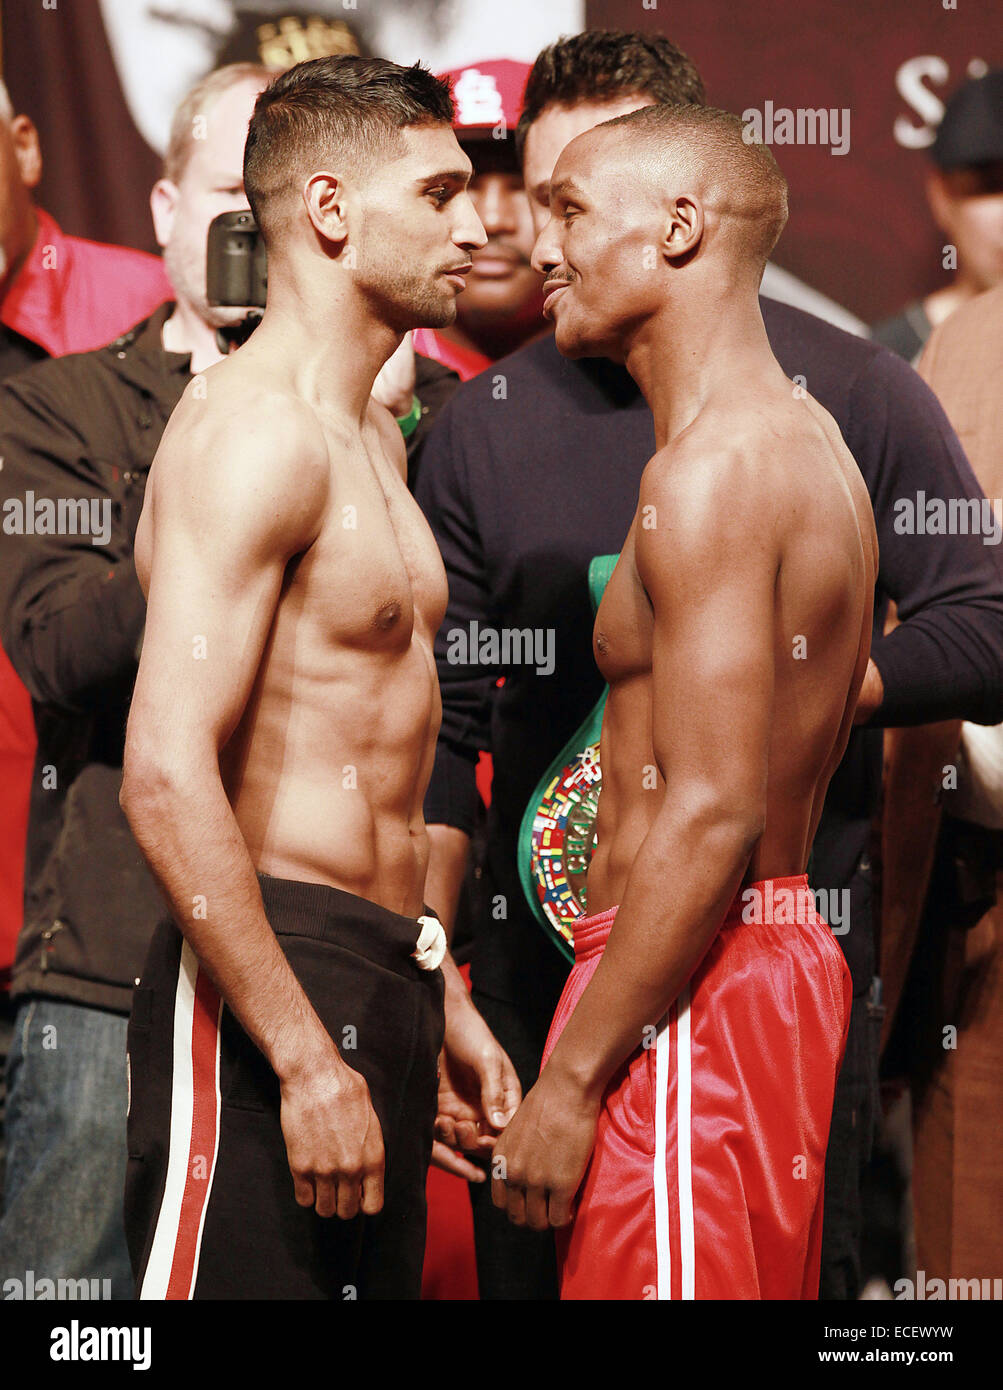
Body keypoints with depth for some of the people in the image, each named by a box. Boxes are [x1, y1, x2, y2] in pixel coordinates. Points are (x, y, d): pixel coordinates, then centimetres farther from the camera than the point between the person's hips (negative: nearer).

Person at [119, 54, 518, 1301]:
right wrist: (309, 1058, -24)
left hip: (379, 980, 10)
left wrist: (437, 1002, 24)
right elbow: (167, 778, -23)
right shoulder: (254, 428, -14)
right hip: (268, 980, -10)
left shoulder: (370, 438, 18)